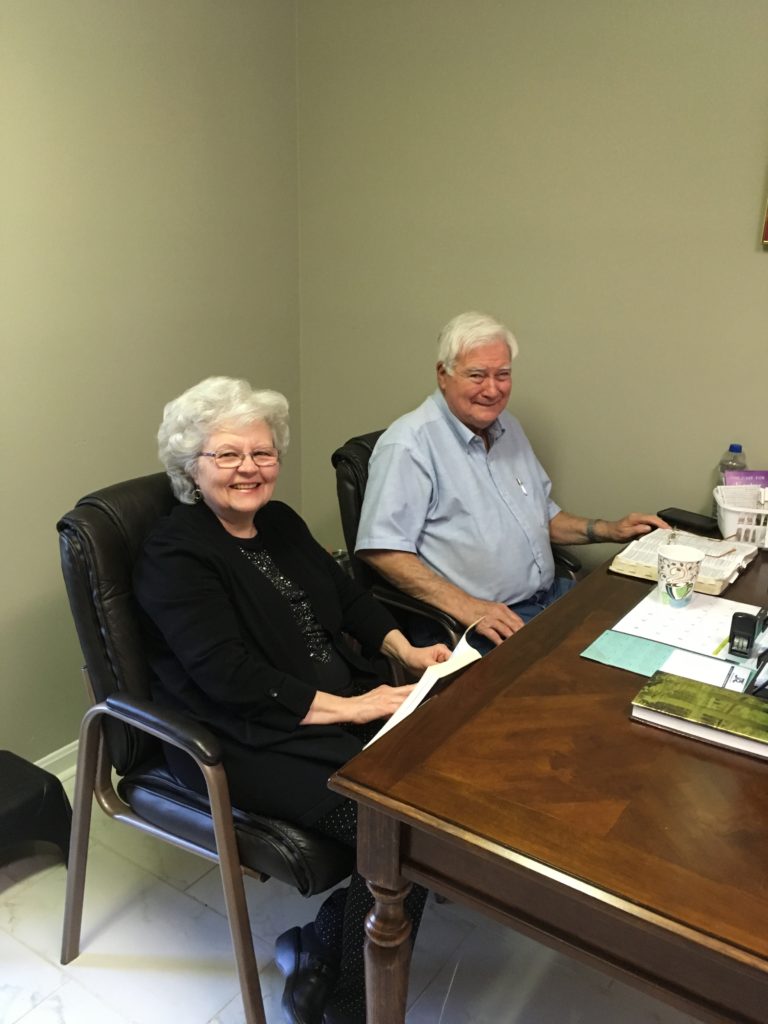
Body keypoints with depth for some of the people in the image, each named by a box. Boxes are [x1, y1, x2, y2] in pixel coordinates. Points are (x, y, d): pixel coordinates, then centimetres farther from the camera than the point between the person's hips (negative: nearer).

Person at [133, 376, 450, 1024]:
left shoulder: (280, 523, 13)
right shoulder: (174, 556, -12)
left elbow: (347, 594, 17)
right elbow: (232, 679, -20)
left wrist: (406, 650, 1)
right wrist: (348, 708, -21)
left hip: (345, 708, 8)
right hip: (250, 741, -8)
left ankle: (320, 945, 5)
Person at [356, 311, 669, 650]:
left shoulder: (507, 427, 15)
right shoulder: (409, 443, -13)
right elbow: (382, 548, -20)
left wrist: (610, 530, 12)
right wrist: (465, 607, -25)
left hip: (551, 594, 9)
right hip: (476, 622, -9)